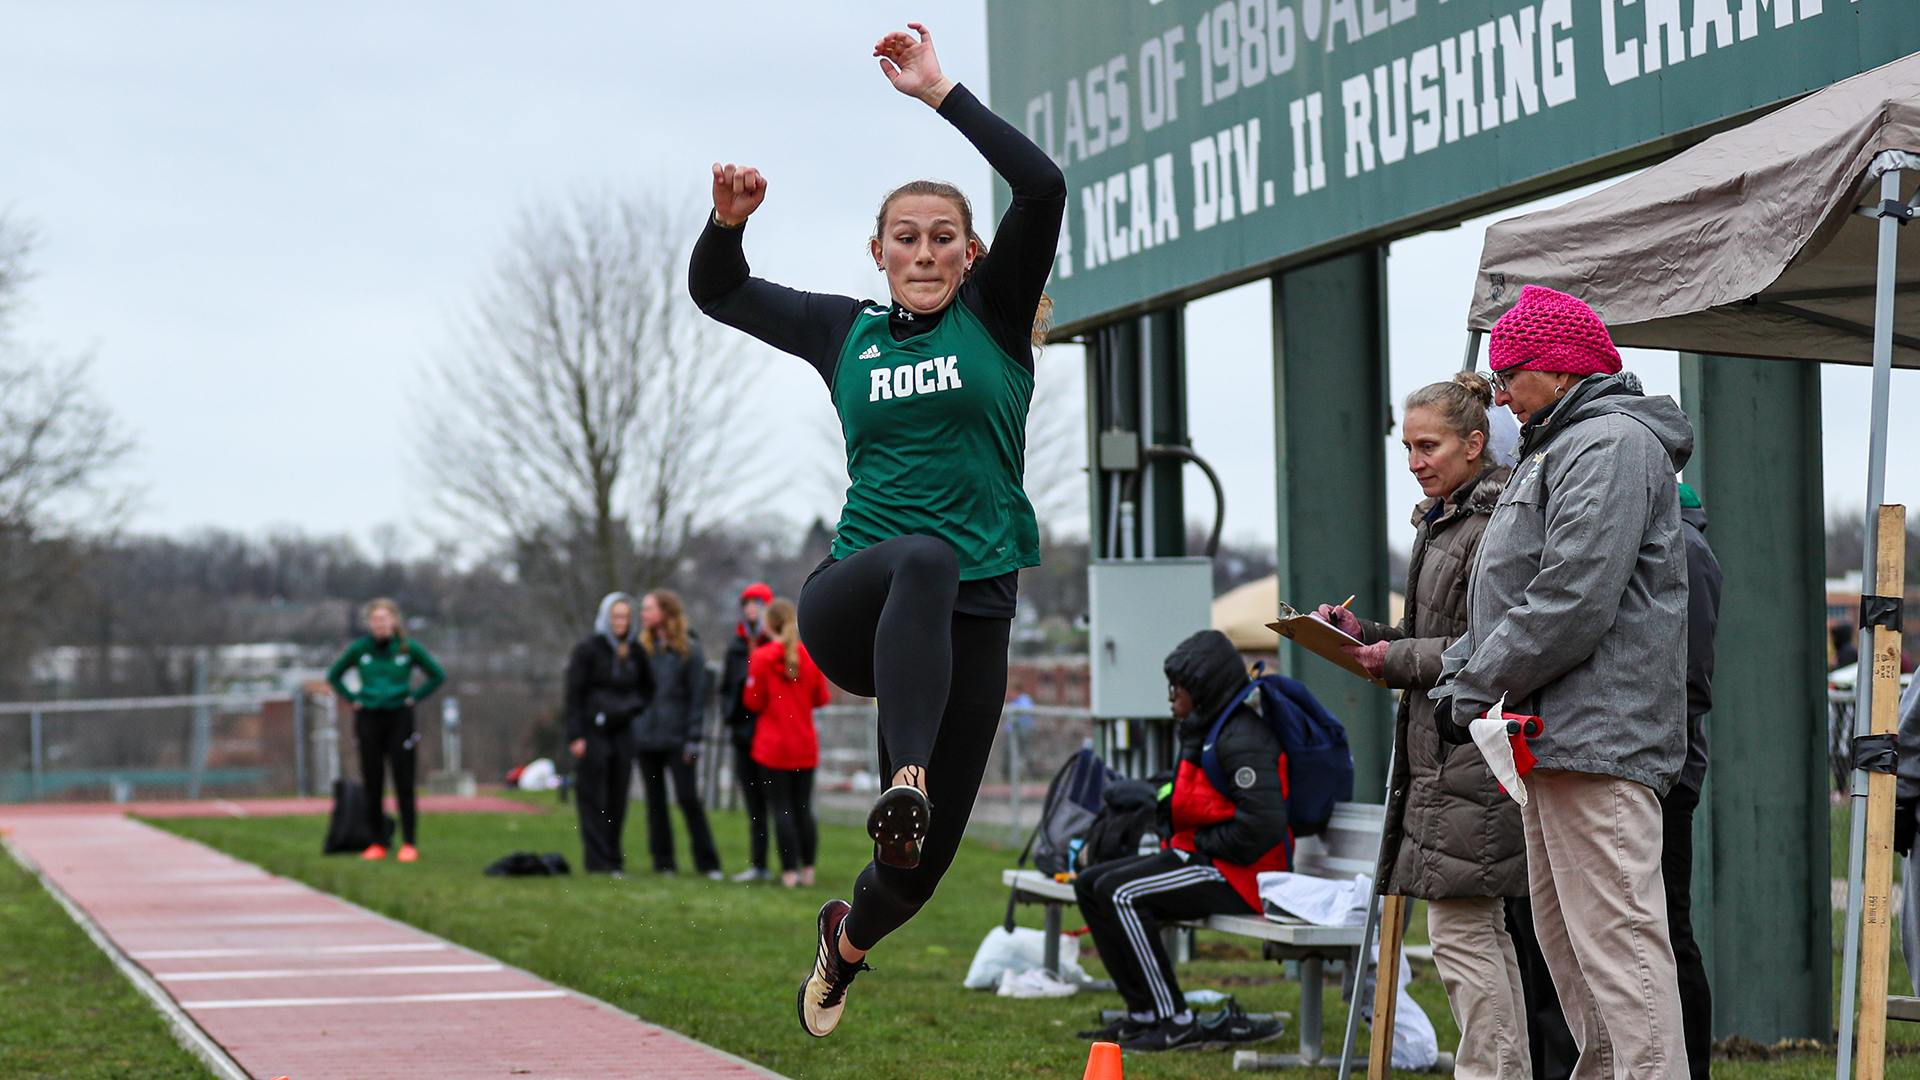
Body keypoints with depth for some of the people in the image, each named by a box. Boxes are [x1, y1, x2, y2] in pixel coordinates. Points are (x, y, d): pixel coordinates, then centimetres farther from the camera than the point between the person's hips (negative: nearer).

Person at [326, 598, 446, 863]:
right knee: (372, 784, 2)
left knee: (404, 784, -4)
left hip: (399, 719, -1)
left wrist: (414, 697, 1)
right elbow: (333, 675, 17)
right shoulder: (359, 649, 2)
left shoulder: (409, 649, -1)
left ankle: (409, 844, 0)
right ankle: (377, 843, 10)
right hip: (368, 719, 2)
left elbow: (437, 675, 10)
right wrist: (352, 700, 6)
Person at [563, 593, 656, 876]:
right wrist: (575, 736, -13)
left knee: (617, 799, 4)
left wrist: (635, 706, 6)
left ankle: (614, 859, 10)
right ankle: (598, 860, -5)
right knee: (593, 797, -5)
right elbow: (574, 694, -7)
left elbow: (647, 687, 26)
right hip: (592, 733, -5)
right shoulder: (587, 650, -4)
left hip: (622, 732, 5)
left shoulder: (634, 652, 10)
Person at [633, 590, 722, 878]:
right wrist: (630, 732, 4)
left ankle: (707, 863, 2)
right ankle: (663, 862, 12)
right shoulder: (643, 648, 9)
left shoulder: (689, 650, -4)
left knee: (689, 800, -4)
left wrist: (693, 738, -11)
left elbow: (699, 696, -6)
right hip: (645, 740, 5)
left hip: (677, 739, -4)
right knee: (655, 801, 6)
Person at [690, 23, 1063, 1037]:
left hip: (969, 621, 0)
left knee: (920, 869, 2)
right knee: (924, 557, -40)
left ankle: (847, 939, 39)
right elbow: (716, 292, 18)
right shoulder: (848, 330, 12)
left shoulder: (994, 314, 6)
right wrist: (728, 220, -4)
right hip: (852, 601, 0)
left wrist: (940, 92, -10)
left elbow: (1044, 187, -9)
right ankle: (904, 783, -53)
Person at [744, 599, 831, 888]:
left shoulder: (761, 657, -10)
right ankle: (808, 870, 12)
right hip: (805, 745, 3)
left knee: (781, 809, -1)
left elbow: (753, 702, -7)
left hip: (773, 746, -3)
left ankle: (789, 872, -4)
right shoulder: (811, 655, 0)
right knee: (804, 808, 11)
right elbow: (821, 697, 7)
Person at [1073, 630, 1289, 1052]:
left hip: (1239, 874, -11)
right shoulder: (1206, 732, 17)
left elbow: (1262, 824, -26)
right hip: (1204, 858, 11)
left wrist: (1201, 844, -16)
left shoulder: (1242, 739, -16)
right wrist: (1178, 845, 7)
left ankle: (1177, 1023, -20)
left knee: (1120, 892, -24)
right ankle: (1144, 1013, 1)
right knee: (1089, 884, 5)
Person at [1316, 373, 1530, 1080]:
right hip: (1438, 749, 10)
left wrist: (1400, 660, -15)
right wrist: (1367, 636, 9)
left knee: (1460, 930, -11)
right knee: (1482, 932, 12)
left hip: (1475, 749, -10)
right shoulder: (1438, 522, 19)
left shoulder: (1496, 525, -11)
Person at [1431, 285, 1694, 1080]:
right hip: (1553, 737, 11)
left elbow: (1575, 598, -21)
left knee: (1615, 933, -14)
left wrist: (1478, 686, -14)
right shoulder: (1558, 448, 24)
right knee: (1561, 929, 14)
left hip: (1598, 734, -11)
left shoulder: (1610, 443, -10)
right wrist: (1456, 672, 9)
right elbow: (1509, 598, 26)